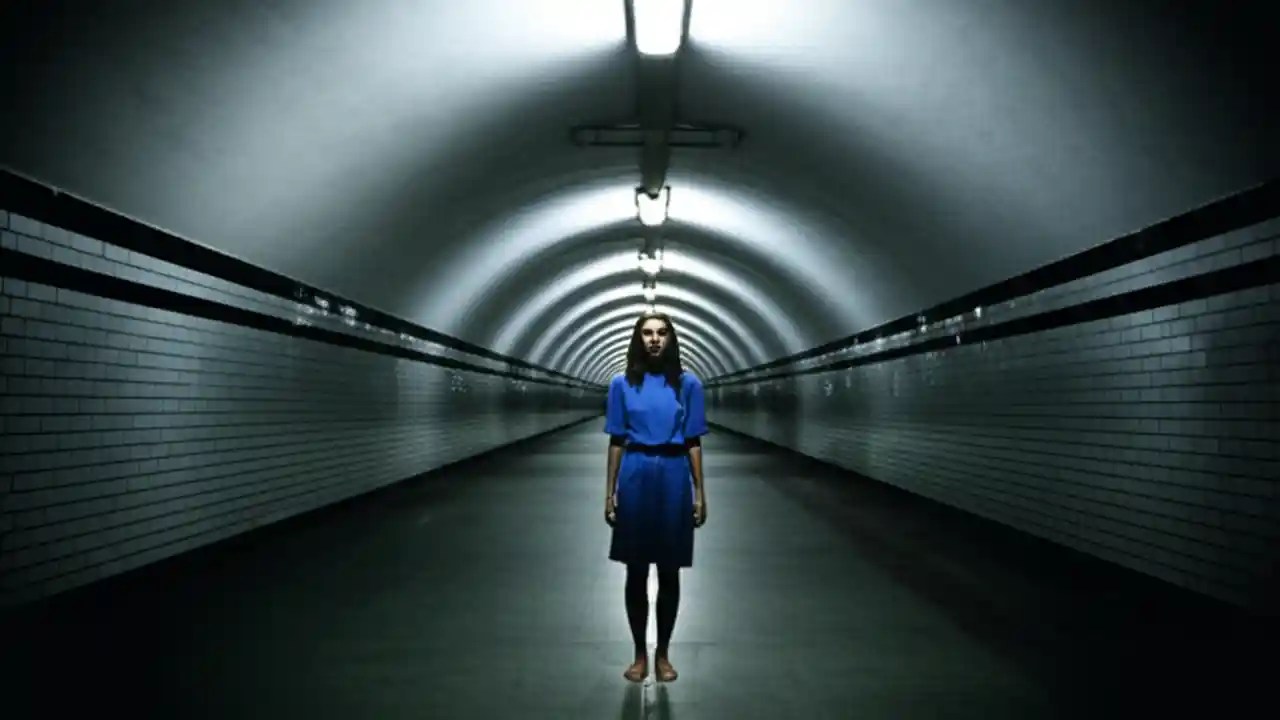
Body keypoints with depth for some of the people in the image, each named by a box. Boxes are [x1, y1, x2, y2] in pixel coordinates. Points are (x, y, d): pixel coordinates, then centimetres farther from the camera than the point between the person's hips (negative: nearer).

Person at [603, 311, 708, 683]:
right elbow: (616, 442, 4)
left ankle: (663, 654, 20)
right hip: (635, 477, 0)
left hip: (673, 477, 0)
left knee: (669, 572, 7)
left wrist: (700, 493, 0)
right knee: (636, 571, 6)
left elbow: (693, 442, 3)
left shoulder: (687, 383, 1)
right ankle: (640, 654, 18)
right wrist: (609, 492, 0)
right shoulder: (622, 383, 2)